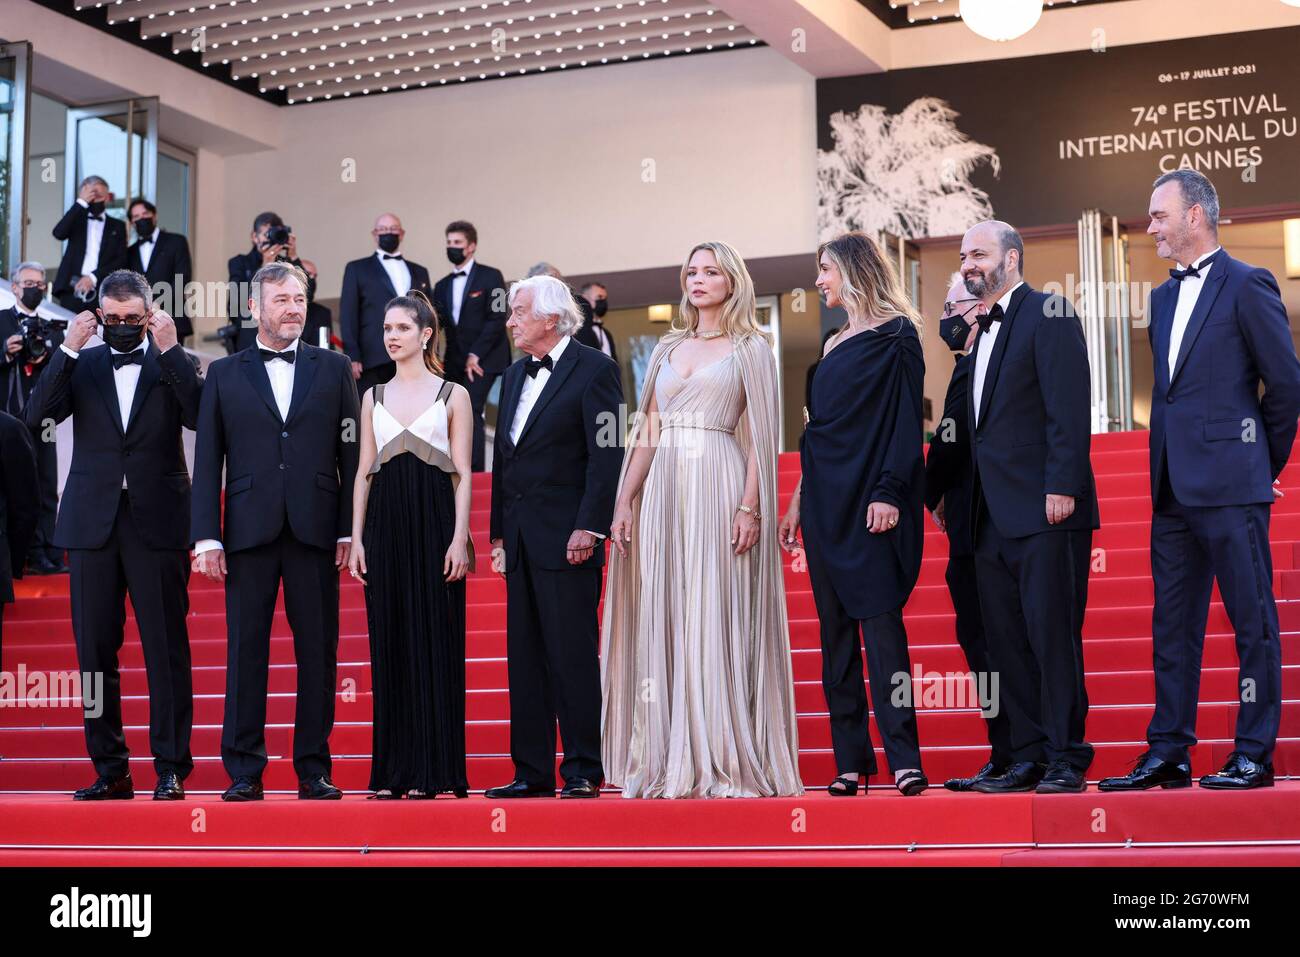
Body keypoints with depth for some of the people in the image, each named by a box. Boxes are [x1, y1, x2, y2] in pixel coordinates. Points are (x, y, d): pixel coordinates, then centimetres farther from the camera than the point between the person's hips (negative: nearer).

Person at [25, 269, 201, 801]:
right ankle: (110, 770, 12)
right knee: (95, 651, 5)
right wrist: (68, 349, -9)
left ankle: (171, 770, 1)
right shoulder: (81, 365, 12)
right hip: (93, 522, 3)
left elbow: (202, 415, -12)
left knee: (166, 649, -3)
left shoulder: (173, 365, 7)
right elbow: (36, 414, -2)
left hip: (157, 522, -3)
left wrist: (170, 349, -13)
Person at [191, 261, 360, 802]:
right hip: (249, 530, 0)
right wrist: (206, 536, -2)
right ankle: (244, 771, 7)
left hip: (316, 530, 0)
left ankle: (314, 768, 9)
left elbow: (351, 453, 7)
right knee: (245, 650, 0)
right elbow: (207, 461, 6)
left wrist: (350, 529, -1)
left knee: (318, 651, 2)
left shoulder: (334, 369, 10)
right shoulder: (224, 374, 10)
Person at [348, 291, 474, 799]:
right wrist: (356, 537, 3)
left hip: (434, 523, -3)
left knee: (435, 640, -3)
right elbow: (364, 471, 12)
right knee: (389, 642, 2)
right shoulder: (373, 396, 14)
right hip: (385, 523, 3)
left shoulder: (452, 395, 5)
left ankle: (432, 770, 2)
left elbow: (462, 473, 1)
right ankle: (392, 771, 7)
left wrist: (459, 536, -9)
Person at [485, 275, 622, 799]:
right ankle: (532, 771, 12)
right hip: (521, 539, 8)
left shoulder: (594, 369, -5)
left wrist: (589, 527, -18)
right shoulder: (515, 375, 18)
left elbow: (608, 455, -12)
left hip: (566, 538, -8)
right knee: (525, 658, 7)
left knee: (573, 654, -6)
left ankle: (582, 770, 0)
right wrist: (500, 533, 15)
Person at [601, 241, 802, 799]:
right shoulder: (667, 349, 18)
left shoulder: (750, 348, 5)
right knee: (663, 622, 2)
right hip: (663, 487, 5)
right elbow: (648, 433, 16)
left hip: (719, 487, -5)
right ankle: (667, 762, 5)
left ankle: (724, 762, -4)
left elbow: (760, 436, -2)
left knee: (718, 621, -7)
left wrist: (750, 506, -13)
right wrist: (625, 500, 6)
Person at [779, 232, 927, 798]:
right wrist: (798, 500, 16)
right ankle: (850, 761, 8)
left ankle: (904, 758, -11)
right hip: (827, 502, 8)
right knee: (835, 630, 5)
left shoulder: (896, 336, -3)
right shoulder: (835, 345, 19)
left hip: (873, 502, -8)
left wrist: (889, 492, -20)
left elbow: (905, 418, -11)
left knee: (881, 623, -12)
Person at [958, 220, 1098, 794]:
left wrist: (1061, 487, -20)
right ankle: (1027, 756, 13)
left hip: (1045, 509, -9)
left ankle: (1066, 758, -1)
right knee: (1006, 640, 8)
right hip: (993, 513, 9)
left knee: (1052, 634, -6)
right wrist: (957, 495, 15)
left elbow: (1069, 409, -13)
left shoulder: (1047, 315, -5)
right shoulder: (982, 331, 20)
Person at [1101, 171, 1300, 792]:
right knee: (1172, 622, 9)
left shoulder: (1248, 286, -6)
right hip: (1173, 486, 8)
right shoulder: (1165, 297, 17)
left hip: (1231, 486, -8)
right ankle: (1168, 753, 15)